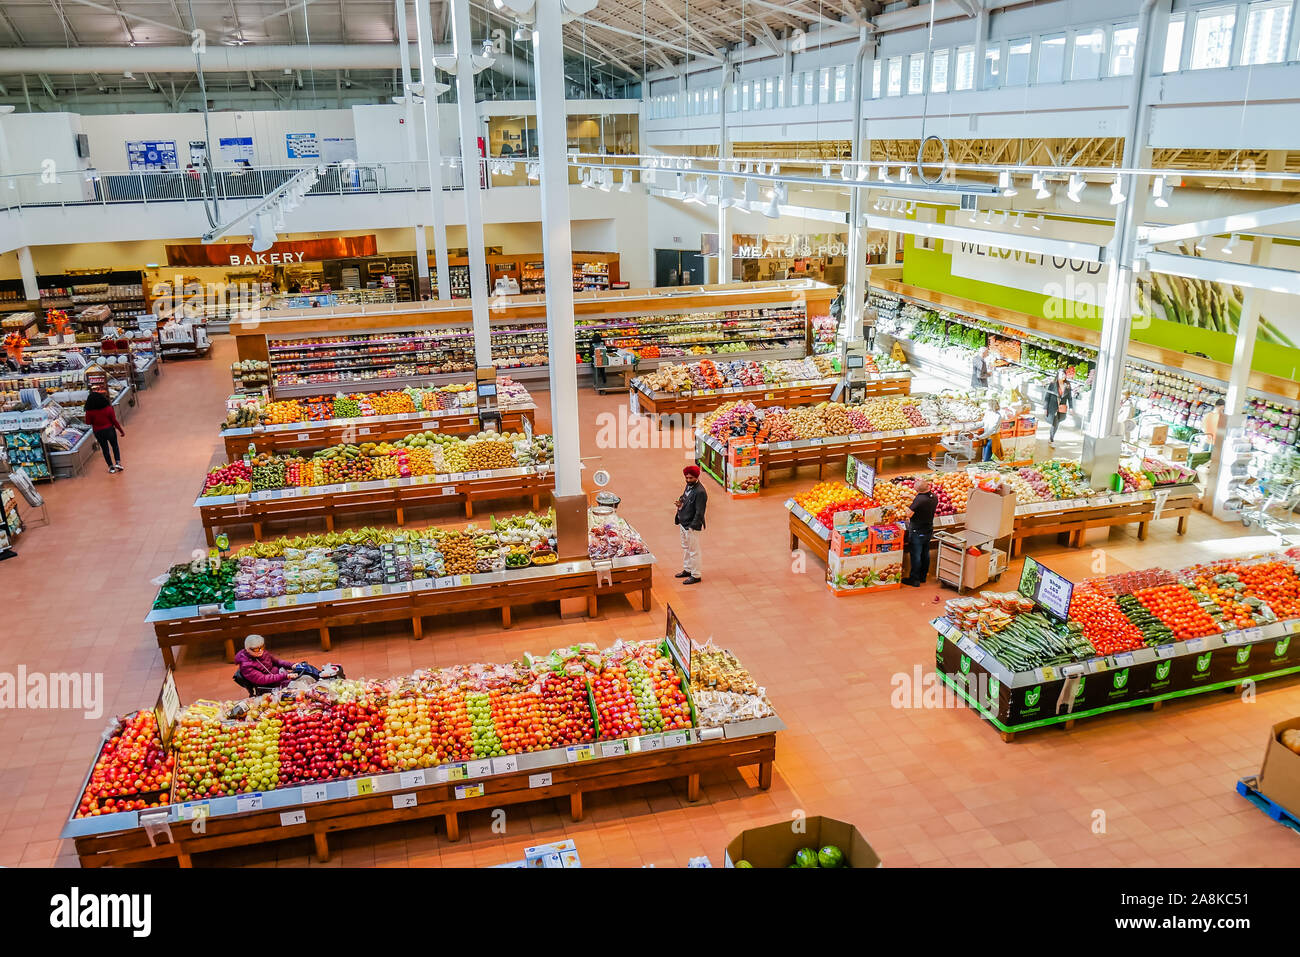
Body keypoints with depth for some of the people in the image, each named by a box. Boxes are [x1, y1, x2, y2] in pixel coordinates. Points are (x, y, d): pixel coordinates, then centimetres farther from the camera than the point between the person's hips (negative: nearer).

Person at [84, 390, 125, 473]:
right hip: (109, 429, -1)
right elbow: (114, 421, -10)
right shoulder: (108, 408, -14)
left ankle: (111, 466, 17)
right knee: (115, 446, 18)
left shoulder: (89, 412, -14)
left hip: (98, 432, 1)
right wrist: (121, 430, -1)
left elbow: (88, 423, -4)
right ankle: (118, 462, 4)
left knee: (105, 449, 14)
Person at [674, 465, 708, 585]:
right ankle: (687, 570, 38)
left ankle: (695, 576, 13)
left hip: (692, 526, -9)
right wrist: (680, 503, -1)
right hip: (683, 523, 10)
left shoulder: (700, 492, -23)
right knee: (685, 548, 22)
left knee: (693, 551, 2)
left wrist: (692, 527, -21)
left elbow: (699, 512, -22)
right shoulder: (689, 486, 5)